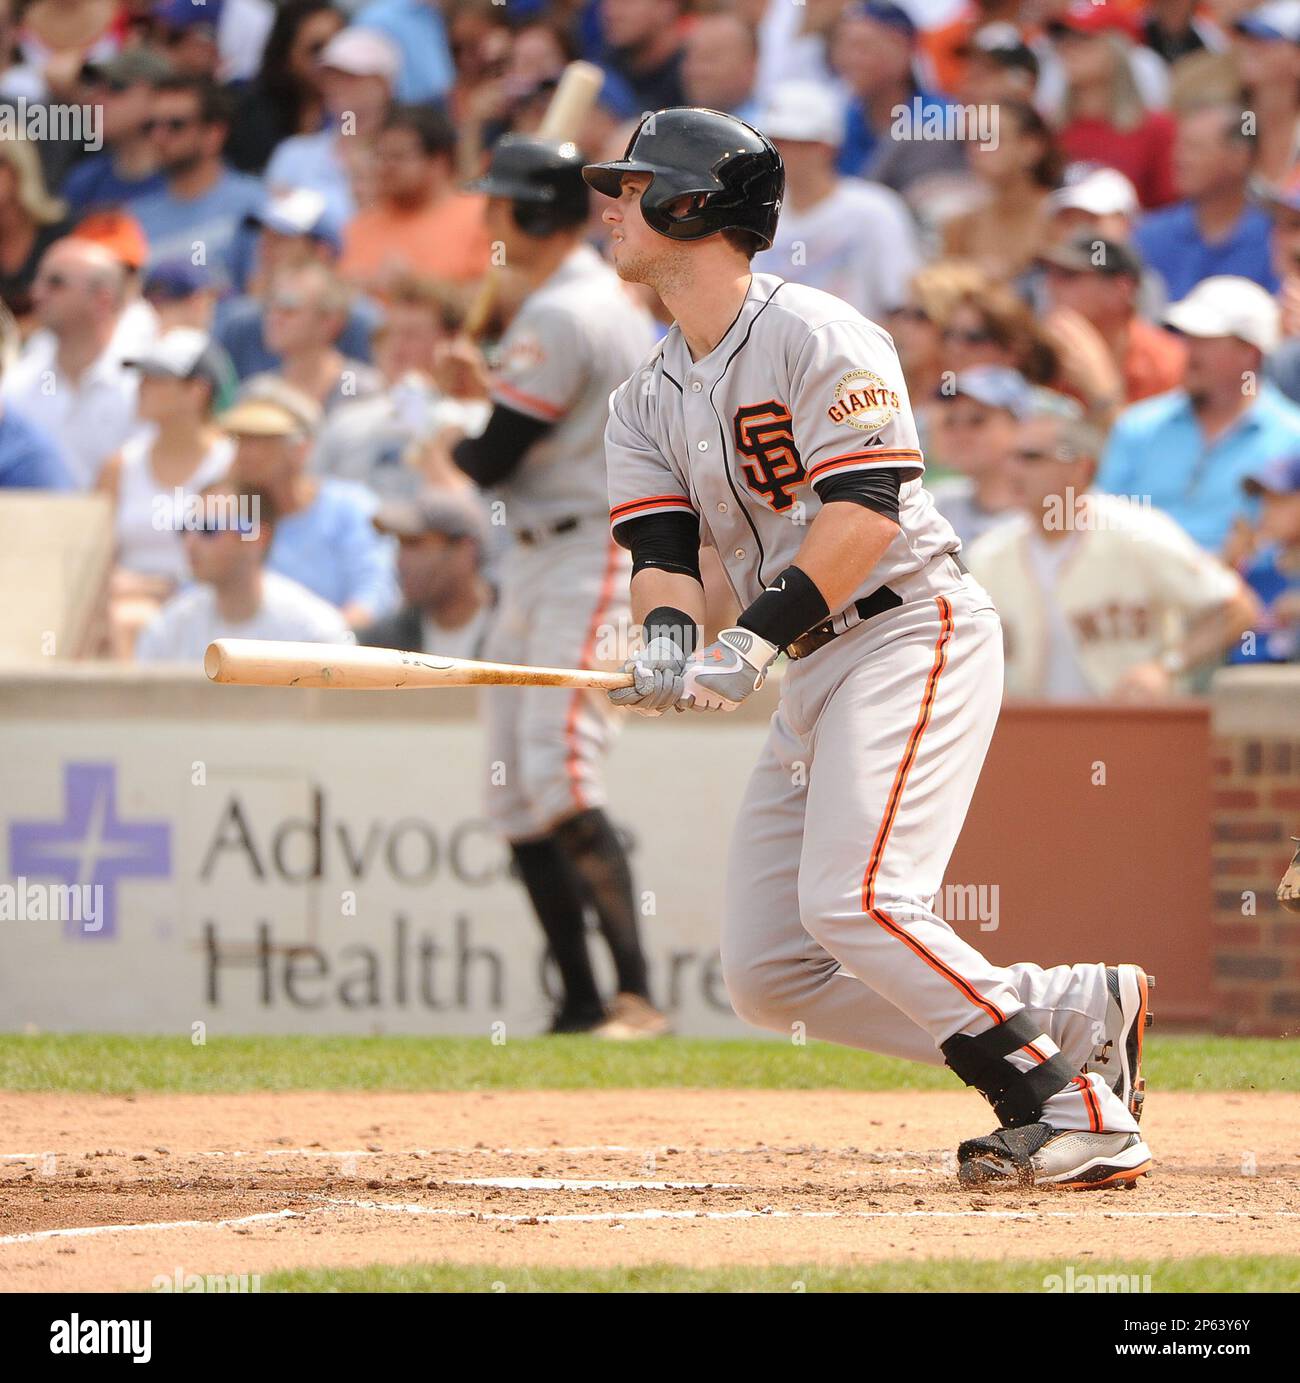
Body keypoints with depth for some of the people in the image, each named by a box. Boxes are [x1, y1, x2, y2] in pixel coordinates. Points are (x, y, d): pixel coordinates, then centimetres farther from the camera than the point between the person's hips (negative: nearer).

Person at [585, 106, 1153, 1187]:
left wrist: (754, 641, -27)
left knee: (853, 900, -26)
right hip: (813, 674, 9)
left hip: (915, 633, -9)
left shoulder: (815, 336, -11)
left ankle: (1079, 1111, -19)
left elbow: (865, 514, -20)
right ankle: (1071, 1009, 6)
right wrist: (668, 636, -19)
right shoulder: (649, 398, 14)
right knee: (766, 972, 1)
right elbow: (661, 544, 4)